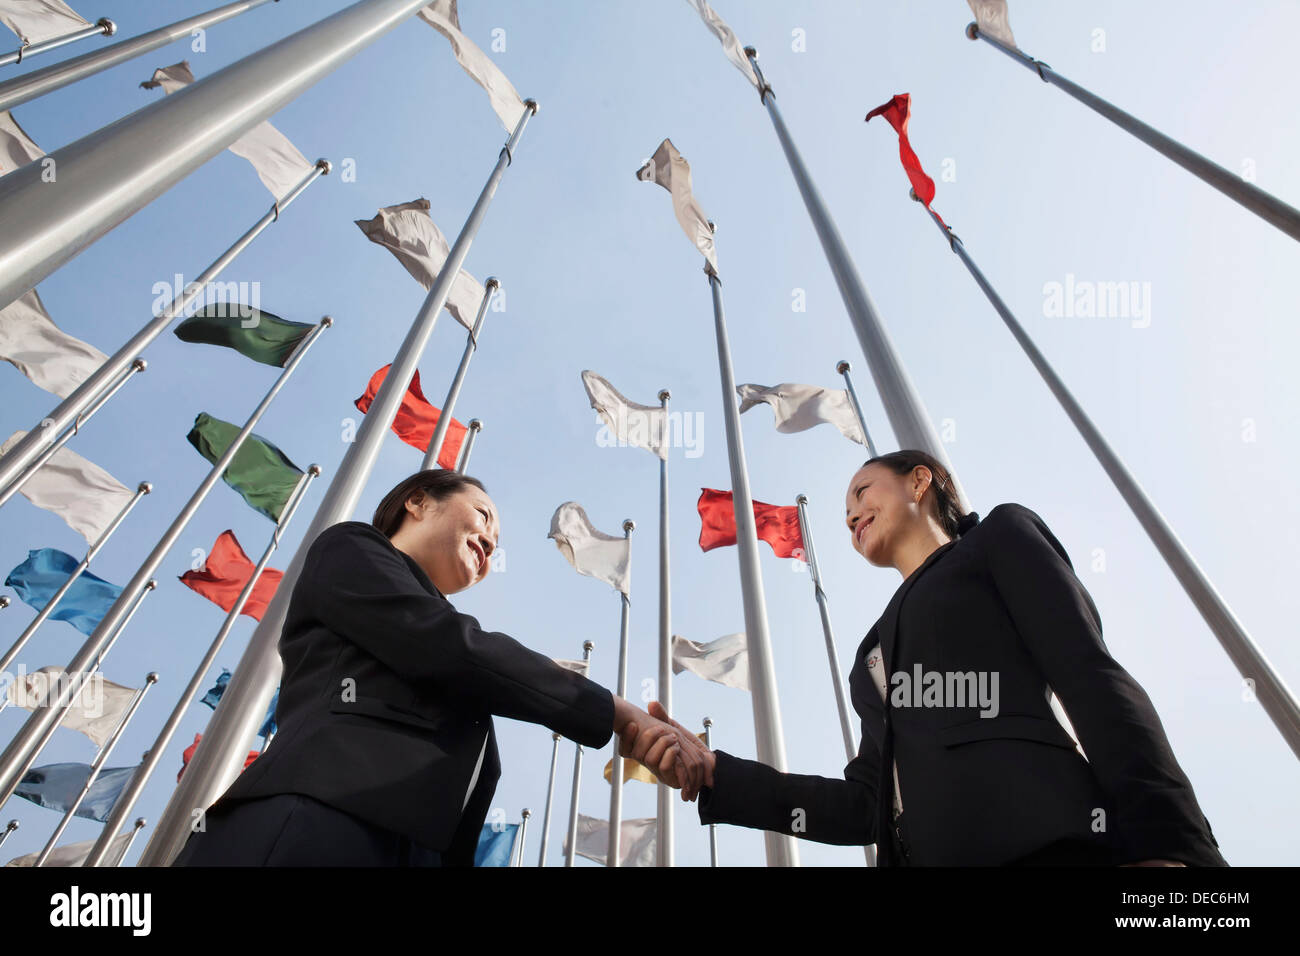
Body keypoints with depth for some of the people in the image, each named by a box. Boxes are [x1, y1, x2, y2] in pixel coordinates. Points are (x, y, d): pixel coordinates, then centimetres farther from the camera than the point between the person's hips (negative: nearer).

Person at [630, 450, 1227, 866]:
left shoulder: (1002, 534, 12)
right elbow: (867, 804, 16)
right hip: (923, 852, 6)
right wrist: (712, 772, 8)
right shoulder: (880, 648, 25)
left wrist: (1166, 847, -16)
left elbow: (1094, 680, -2)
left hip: (1042, 840, -5)